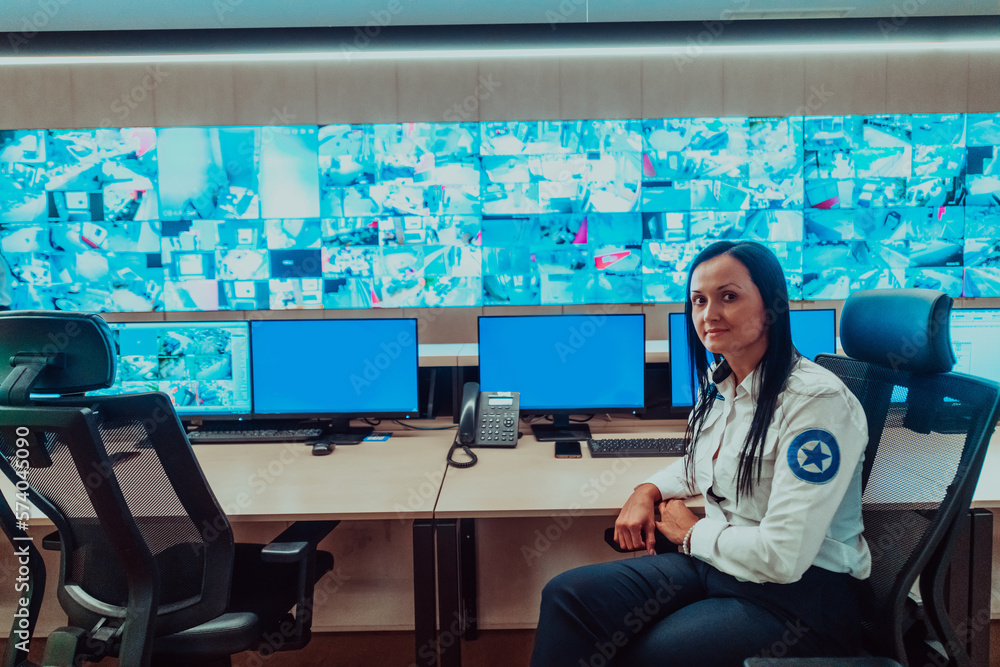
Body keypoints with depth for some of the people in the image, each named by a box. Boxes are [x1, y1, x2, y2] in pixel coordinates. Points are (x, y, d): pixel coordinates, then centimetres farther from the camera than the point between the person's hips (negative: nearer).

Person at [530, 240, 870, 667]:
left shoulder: (816, 401, -21)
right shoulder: (718, 383, 4)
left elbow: (783, 556, -24)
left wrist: (693, 533, -8)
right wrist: (649, 491, 3)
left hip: (799, 590, -7)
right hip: (715, 563, 7)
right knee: (566, 595, -10)